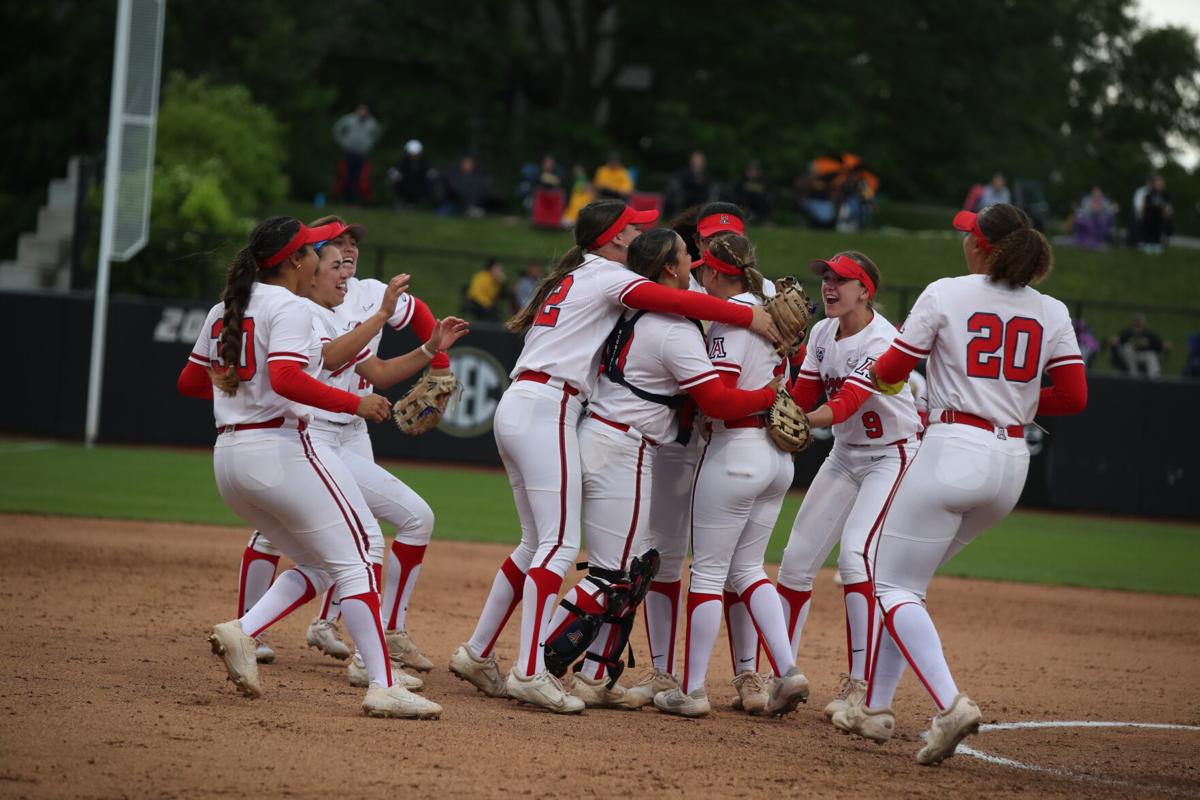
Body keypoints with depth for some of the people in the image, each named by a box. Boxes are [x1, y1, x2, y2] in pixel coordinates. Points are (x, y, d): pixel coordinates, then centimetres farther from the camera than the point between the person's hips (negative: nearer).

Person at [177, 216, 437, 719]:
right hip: (279, 450, -9)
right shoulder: (287, 309, -9)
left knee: (314, 566, 17)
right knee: (354, 562, -4)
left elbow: (190, 382, 21)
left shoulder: (224, 311, 15)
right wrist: (355, 404, -18)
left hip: (228, 458, 9)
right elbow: (286, 379, -24)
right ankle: (382, 686, -12)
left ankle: (242, 632, -5)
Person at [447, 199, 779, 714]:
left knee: (538, 544, 14)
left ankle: (477, 654, 17)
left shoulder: (568, 279, 24)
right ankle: (530, 673, -19)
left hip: (515, 407, 9)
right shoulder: (606, 277, -3)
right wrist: (750, 317, -13)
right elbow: (678, 302, -15)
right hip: (547, 409, -9)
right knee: (559, 544, -12)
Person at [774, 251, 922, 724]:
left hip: (891, 458, -8)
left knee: (855, 553, -24)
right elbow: (802, 398, 0)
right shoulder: (823, 333, 1)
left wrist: (801, 423, -49)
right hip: (845, 455, 8)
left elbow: (844, 406, -33)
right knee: (797, 557, 4)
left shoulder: (881, 341, -23)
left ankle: (861, 685, -23)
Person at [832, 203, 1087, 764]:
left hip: (952, 451, -6)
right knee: (902, 577, 20)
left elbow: (890, 372, 0)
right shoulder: (1052, 313, 7)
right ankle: (876, 708, 20)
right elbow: (1073, 396, 2)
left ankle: (950, 703, -22)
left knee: (894, 586, 0)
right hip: (1013, 463, 6)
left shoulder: (945, 295, -4)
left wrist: (878, 370, 23)